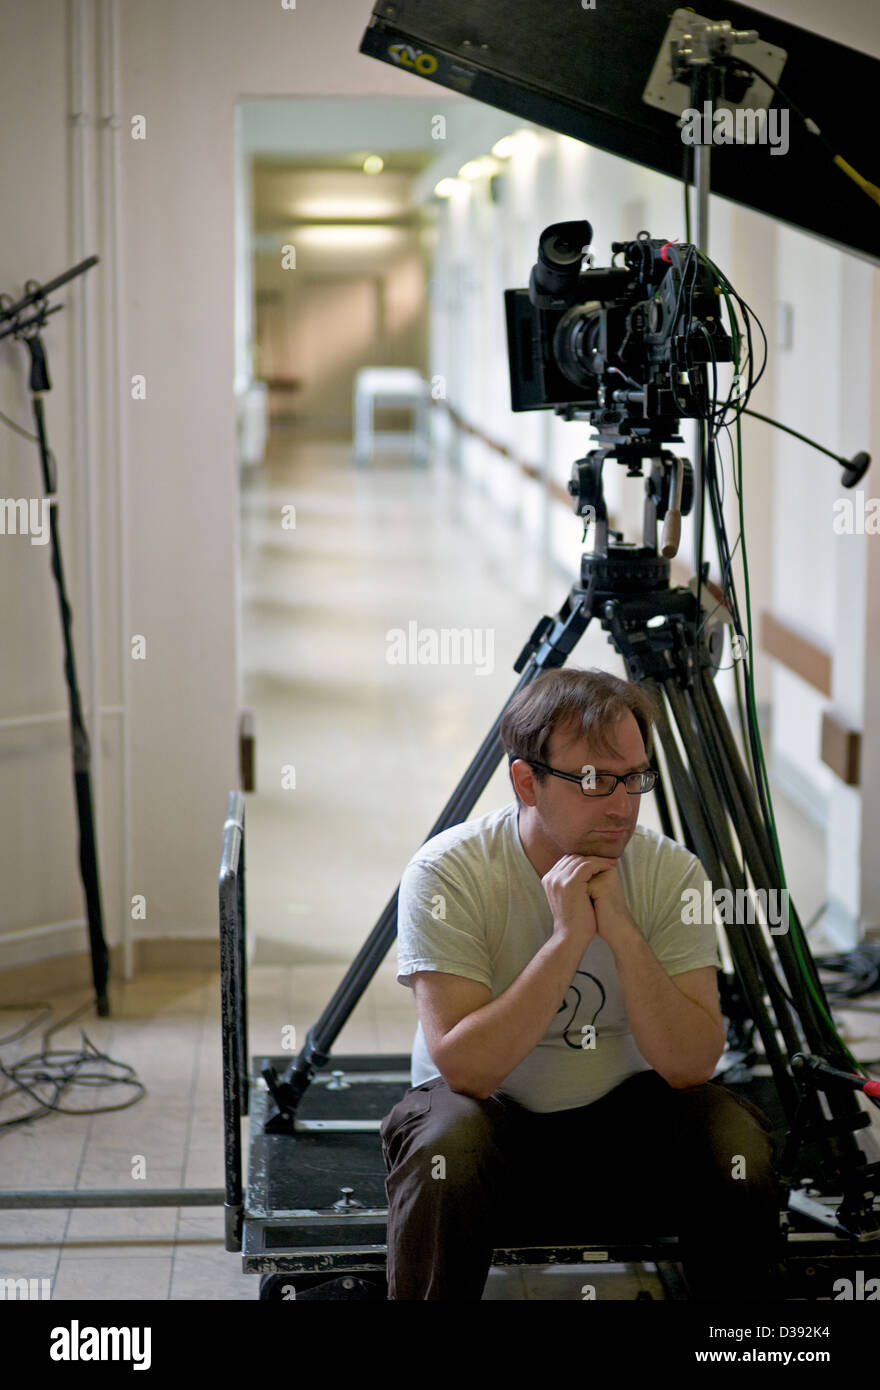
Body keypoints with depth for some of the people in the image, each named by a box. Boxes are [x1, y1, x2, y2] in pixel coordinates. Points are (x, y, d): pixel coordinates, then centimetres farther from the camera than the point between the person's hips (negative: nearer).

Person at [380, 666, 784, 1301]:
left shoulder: (673, 872, -10)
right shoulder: (447, 872, -18)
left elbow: (690, 1064, -17)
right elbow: (465, 1067, -25)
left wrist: (621, 931, -28)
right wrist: (568, 937, -30)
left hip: (624, 1116, 3)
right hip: (488, 1111, -2)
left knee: (737, 1143, -25)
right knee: (448, 1146, -35)